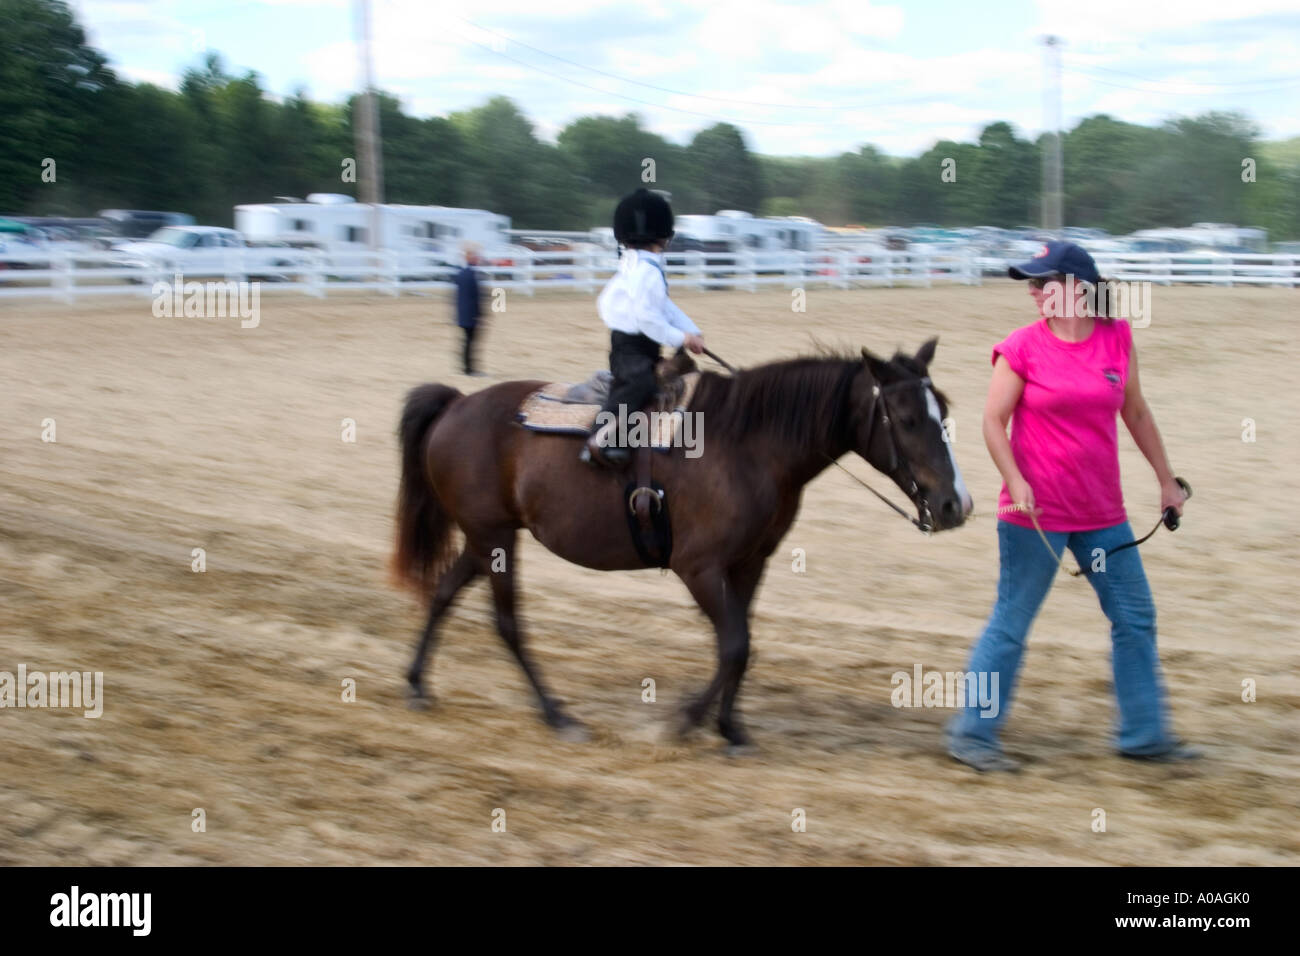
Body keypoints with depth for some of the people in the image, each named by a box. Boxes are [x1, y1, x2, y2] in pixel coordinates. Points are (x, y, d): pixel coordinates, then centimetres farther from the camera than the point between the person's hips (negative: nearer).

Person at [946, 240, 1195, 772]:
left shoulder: (1117, 339, 3)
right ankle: (971, 734, 13)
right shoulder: (1022, 348, -8)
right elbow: (993, 421, -9)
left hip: (1102, 513, 5)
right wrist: (1016, 483, -22)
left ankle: (1144, 734, 24)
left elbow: (1136, 414, 13)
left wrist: (1166, 480, 16)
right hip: (1035, 515, -5)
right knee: (1012, 624, 1)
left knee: (1135, 618, 11)